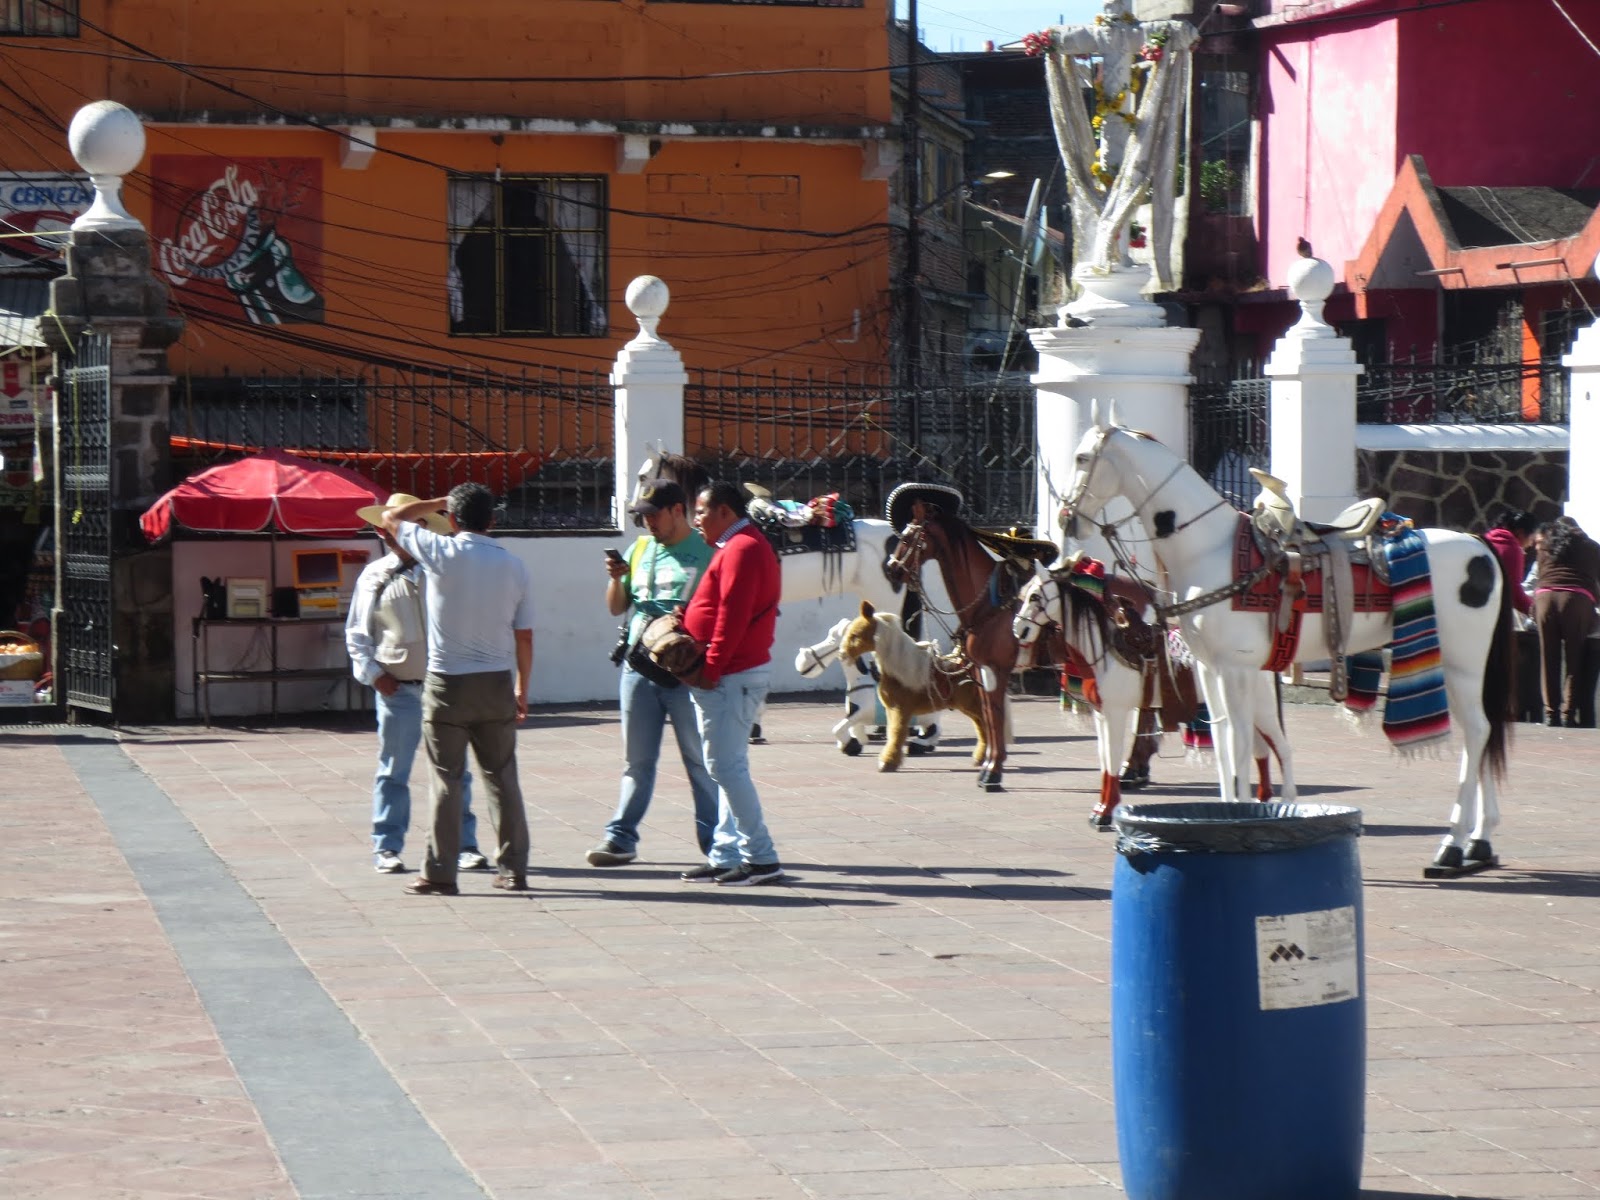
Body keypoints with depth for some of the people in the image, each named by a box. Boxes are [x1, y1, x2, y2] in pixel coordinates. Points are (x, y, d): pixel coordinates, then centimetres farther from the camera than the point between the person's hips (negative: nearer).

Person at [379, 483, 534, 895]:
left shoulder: (443, 553, -10)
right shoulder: (513, 566, 0)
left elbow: (392, 518, 4)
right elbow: (524, 636, 5)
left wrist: (441, 502, 14)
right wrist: (522, 688, 15)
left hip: (448, 684, -3)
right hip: (496, 684, 3)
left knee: (447, 780, 1)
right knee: (502, 778, 11)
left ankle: (440, 873, 3)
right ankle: (513, 869, 14)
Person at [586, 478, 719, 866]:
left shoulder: (704, 551, -3)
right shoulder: (639, 549, 14)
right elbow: (616, 608, 18)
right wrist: (615, 579, 0)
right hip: (639, 669, 5)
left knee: (700, 759, 1)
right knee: (636, 761, 9)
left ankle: (714, 838, 6)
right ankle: (621, 837, 11)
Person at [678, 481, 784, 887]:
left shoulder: (741, 549, -15)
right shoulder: (741, 545, 19)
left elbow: (732, 617, -21)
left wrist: (710, 670, -19)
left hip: (731, 677, -11)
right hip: (734, 674, 11)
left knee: (726, 767, -11)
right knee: (728, 767, 12)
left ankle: (762, 859, -11)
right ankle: (726, 856, 15)